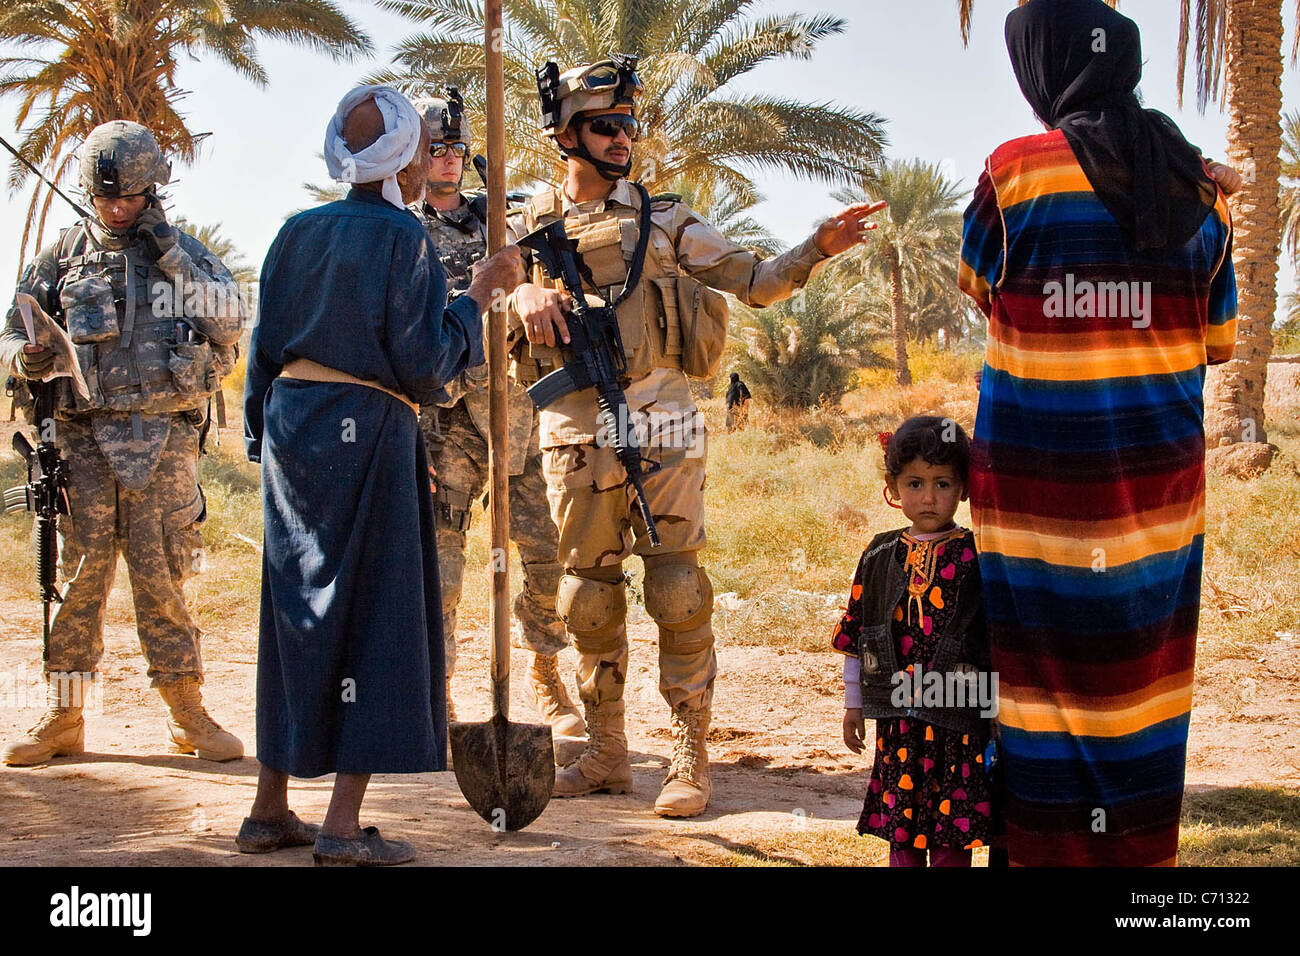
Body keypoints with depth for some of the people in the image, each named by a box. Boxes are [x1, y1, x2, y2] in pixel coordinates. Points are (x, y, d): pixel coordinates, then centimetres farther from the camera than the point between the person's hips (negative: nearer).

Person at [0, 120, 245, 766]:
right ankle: (62, 720, 8)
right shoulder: (65, 255, 9)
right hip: (82, 434, 1)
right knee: (78, 572, 0)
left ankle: (189, 718, 8)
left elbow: (229, 324, -7)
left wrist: (174, 258, -13)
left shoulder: (185, 253, 8)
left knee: (162, 575, 0)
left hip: (164, 437, -1)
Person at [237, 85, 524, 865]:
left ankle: (271, 810, 19)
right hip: (366, 429, -7)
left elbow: (265, 347, 12)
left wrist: (266, 435, 21)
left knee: (297, 613, 14)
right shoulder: (403, 237, -9)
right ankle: (343, 826, -2)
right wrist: (480, 296, -2)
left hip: (291, 420, 7)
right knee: (374, 616, -1)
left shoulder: (300, 232, 10)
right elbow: (422, 364, -12)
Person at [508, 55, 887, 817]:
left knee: (677, 592, -5)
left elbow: (756, 282, 5)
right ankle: (606, 754, 20)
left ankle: (691, 757, 2)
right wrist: (524, 295, -25)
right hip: (576, 435, 2)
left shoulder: (663, 219, 7)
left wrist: (818, 248, -11)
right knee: (590, 597, 8)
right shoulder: (533, 226, 10)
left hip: (660, 429, -2)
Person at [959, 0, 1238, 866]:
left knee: (1051, 674, 4)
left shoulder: (1015, 173, -9)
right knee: (1142, 674, 13)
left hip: (1038, 483, -4)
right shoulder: (1197, 187, 3)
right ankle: (1142, 845, 20)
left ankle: (1054, 845, 11)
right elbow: (1218, 342, 9)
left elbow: (984, 286, 9)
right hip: (1158, 482, 4)